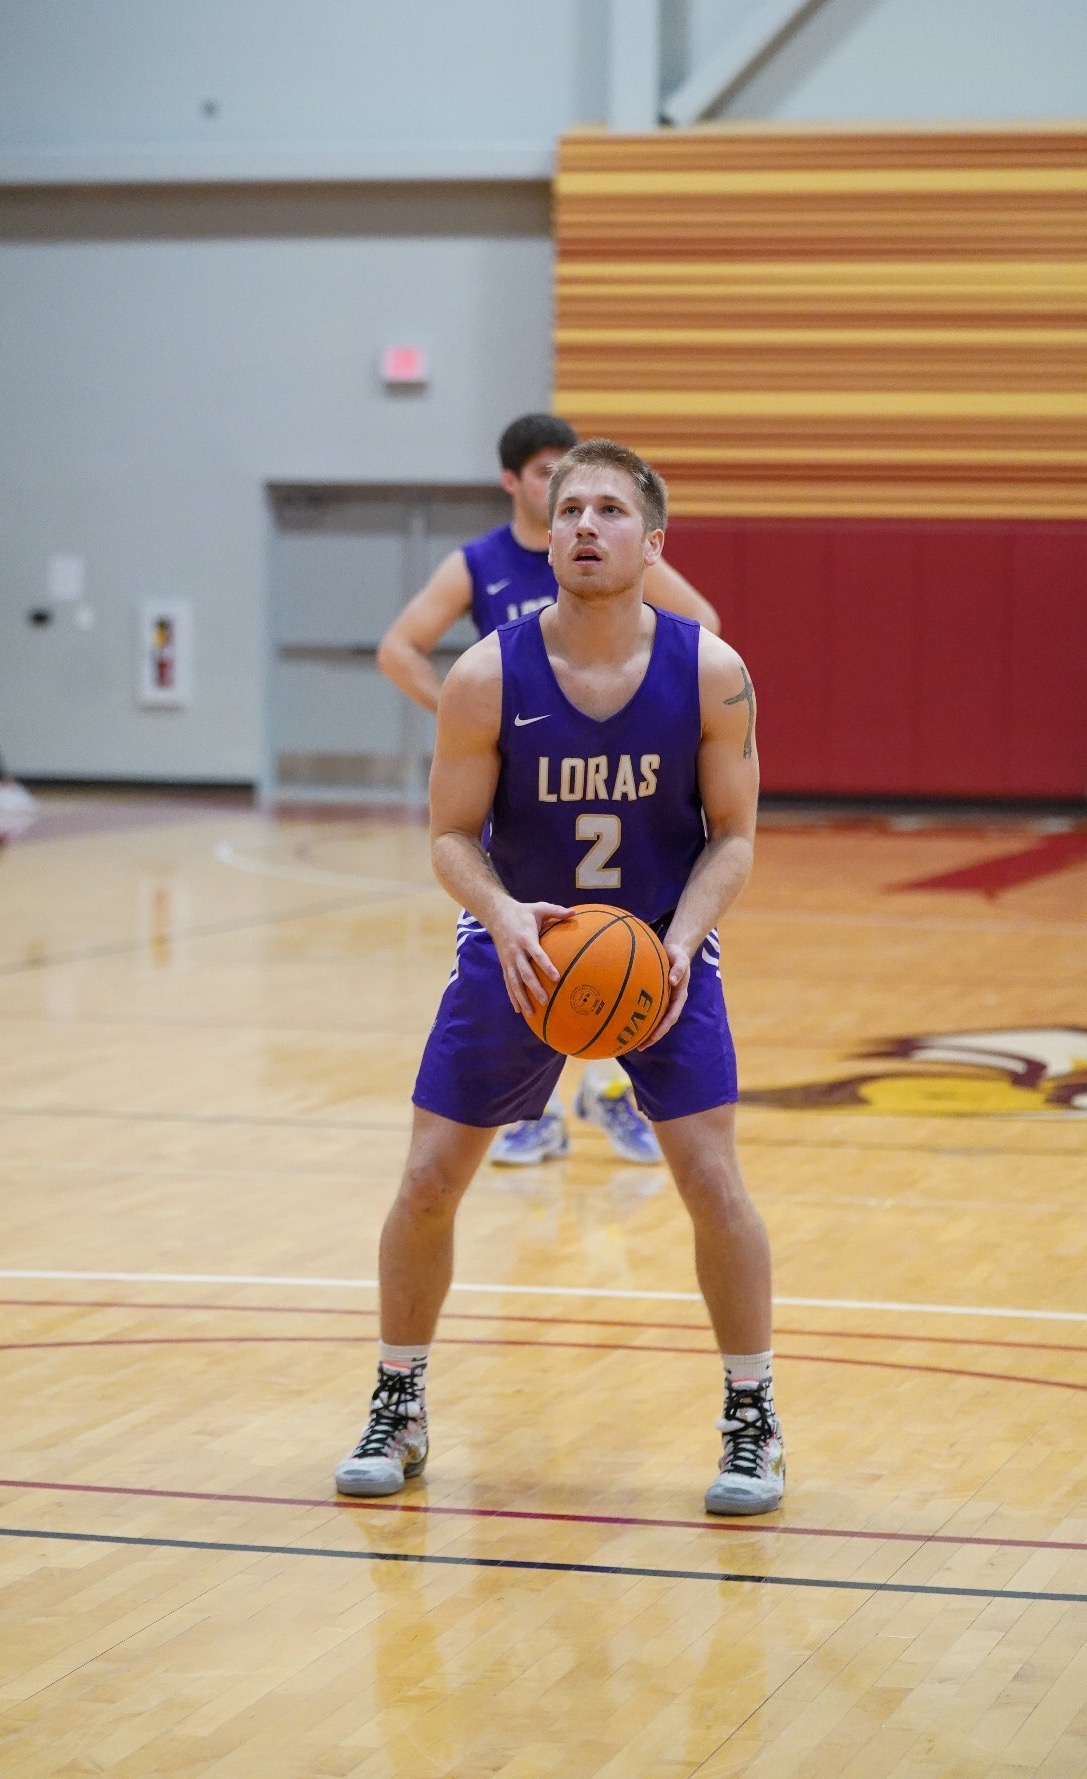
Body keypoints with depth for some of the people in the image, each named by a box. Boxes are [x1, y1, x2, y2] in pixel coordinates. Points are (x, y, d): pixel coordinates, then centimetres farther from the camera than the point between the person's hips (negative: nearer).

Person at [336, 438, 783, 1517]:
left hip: (661, 949, 0)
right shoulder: (486, 678, -17)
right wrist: (505, 917, -29)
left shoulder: (711, 674, -16)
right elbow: (453, 835, -9)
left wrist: (682, 941, -24)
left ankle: (753, 1422, 9)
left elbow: (731, 836, -8)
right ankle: (397, 1411, 19)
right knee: (429, 1180, -1)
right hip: (518, 943, 1)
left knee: (712, 1181, -9)